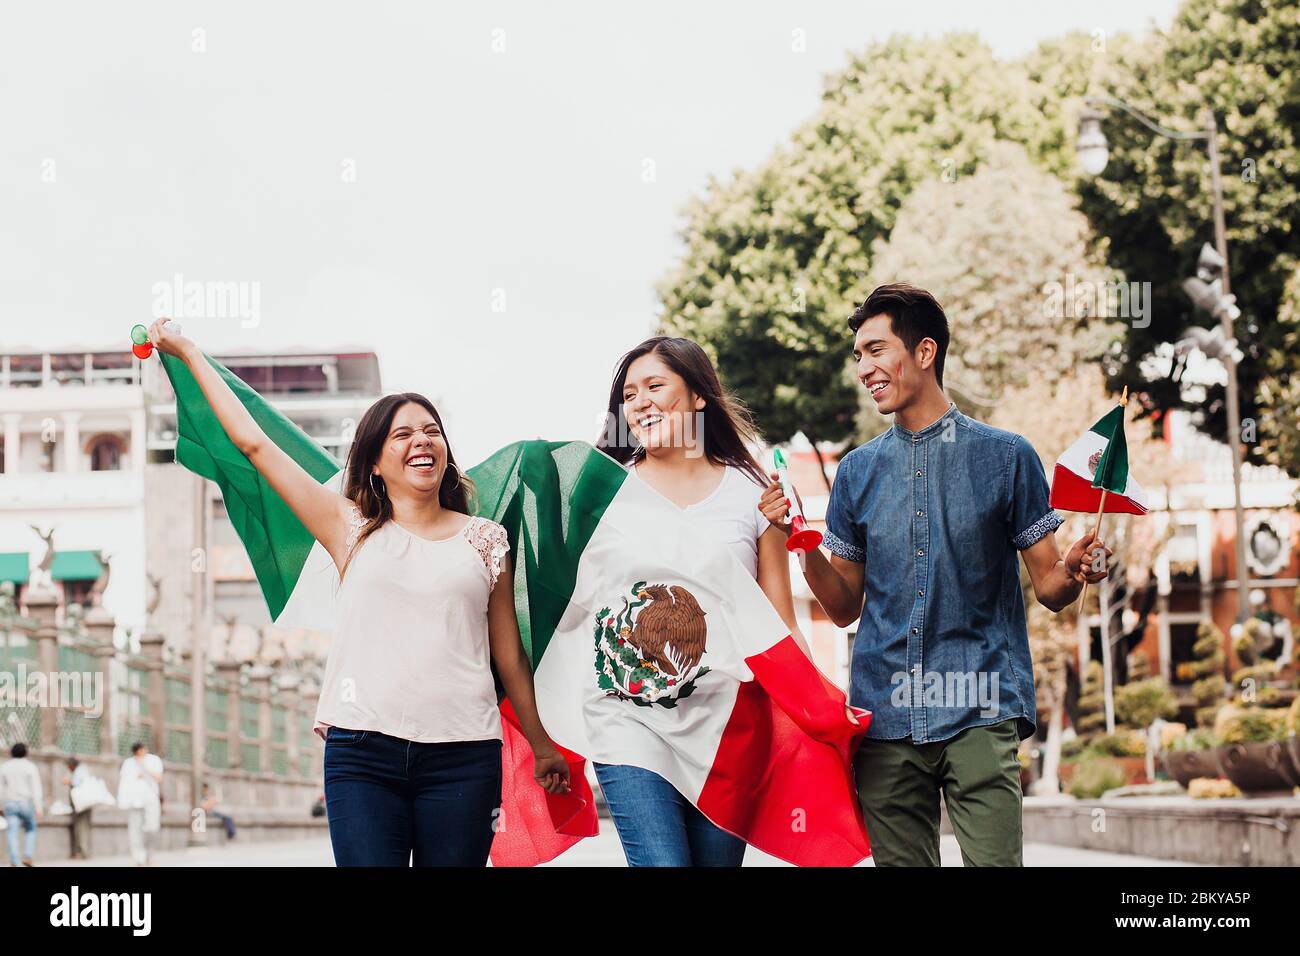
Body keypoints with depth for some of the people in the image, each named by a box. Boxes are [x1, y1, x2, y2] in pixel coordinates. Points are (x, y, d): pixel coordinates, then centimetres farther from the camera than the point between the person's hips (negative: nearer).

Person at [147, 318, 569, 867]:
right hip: (362, 753, -1)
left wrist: (541, 746, 19)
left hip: (462, 755, 1)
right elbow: (253, 442, 11)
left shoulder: (484, 541, 12)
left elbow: (510, 655, 17)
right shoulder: (352, 530, 10)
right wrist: (188, 353, 13)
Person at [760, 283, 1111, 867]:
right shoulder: (859, 470, 13)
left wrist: (1075, 572, -18)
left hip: (981, 714, -3)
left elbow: (1048, 588, 5)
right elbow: (845, 608, 15)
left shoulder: (1005, 457, 4)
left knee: (993, 861, -14)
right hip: (885, 715, 3)